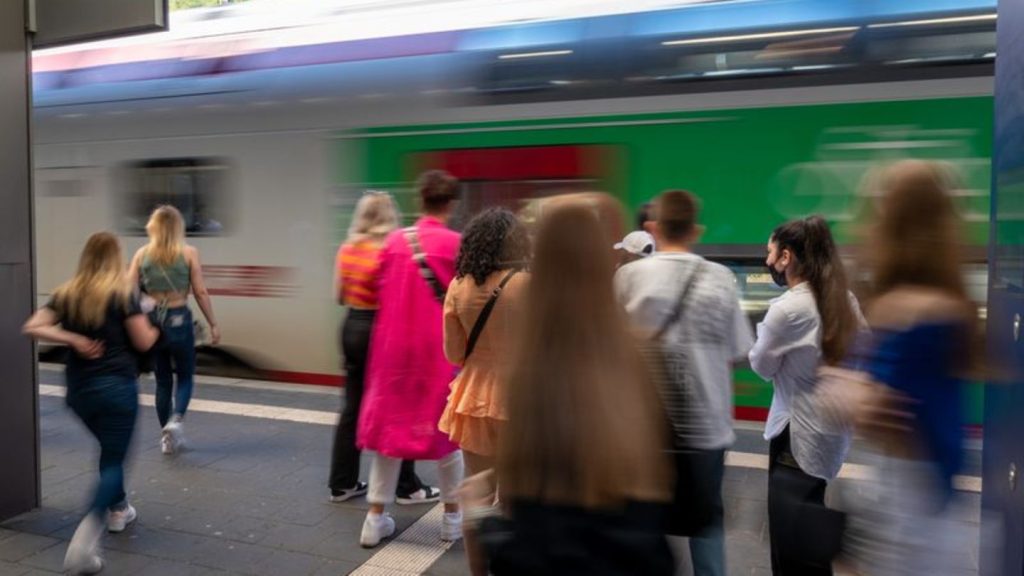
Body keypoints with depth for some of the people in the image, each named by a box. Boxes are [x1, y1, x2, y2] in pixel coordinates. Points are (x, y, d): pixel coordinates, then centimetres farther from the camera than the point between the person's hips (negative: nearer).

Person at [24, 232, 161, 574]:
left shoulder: (67, 294, 5)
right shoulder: (121, 293, -9)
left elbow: (32, 328, -4)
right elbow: (144, 342, -9)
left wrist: (73, 339, -6)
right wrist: (156, 325, 10)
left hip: (78, 389, 6)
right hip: (116, 386, -5)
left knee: (110, 450, 27)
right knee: (114, 461, 0)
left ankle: (118, 510, 40)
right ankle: (85, 540, -17)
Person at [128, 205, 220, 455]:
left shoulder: (142, 254, 3)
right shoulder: (189, 253, -4)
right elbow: (200, 292, -6)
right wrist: (213, 324, 0)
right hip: (179, 320, -3)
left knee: (163, 381, 14)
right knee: (185, 377, 13)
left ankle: (168, 438, 21)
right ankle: (175, 420, -12)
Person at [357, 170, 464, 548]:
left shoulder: (394, 241, 0)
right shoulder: (455, 244, -11)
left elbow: (381, 290, 6)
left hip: (395, 345, 3)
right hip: (438, 348, -3)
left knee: (391, 423, 13)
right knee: (444, 427, 10)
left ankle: (376, 518, 18)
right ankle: (452, 518, 22)